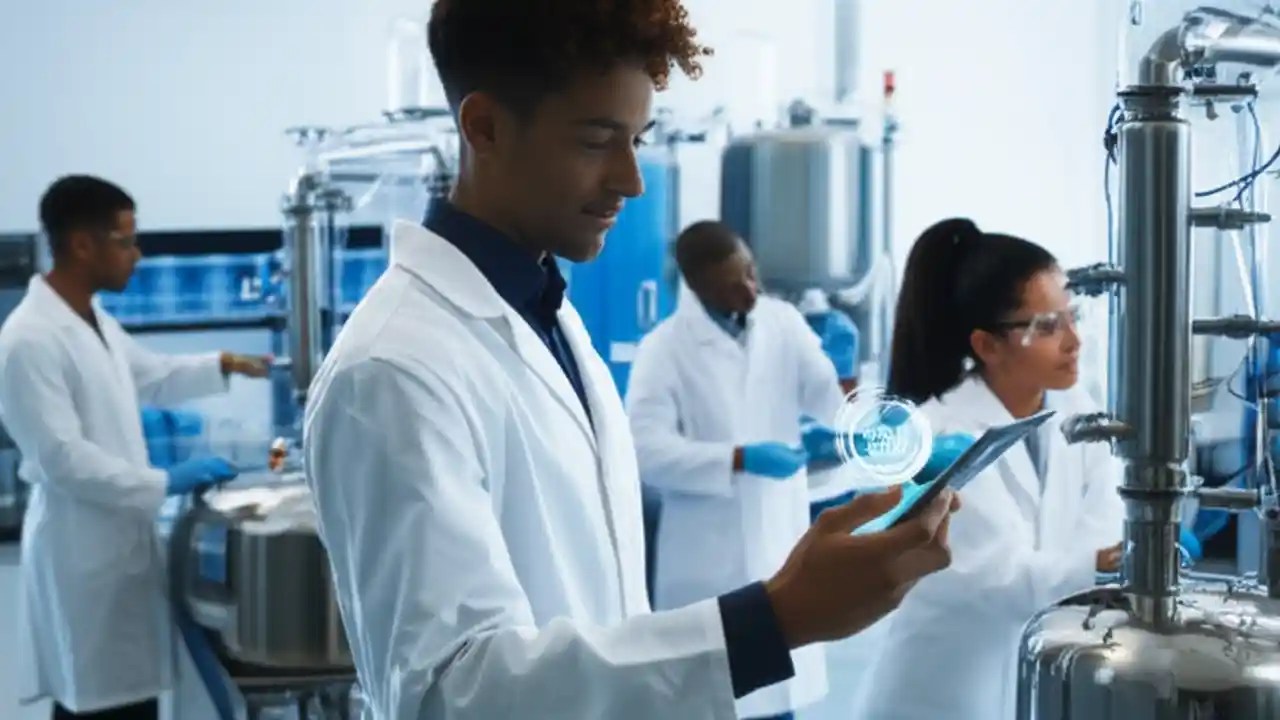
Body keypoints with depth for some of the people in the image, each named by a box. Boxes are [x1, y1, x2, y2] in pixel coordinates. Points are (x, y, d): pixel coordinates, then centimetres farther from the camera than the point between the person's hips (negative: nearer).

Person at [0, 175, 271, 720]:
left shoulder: (95, 322, 11)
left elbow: (151, 377, 29)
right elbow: (61, 458, -23)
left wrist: (223, 366, 16)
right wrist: (166, 483, -23)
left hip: (121, 536, 9)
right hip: (80, 547, -9)